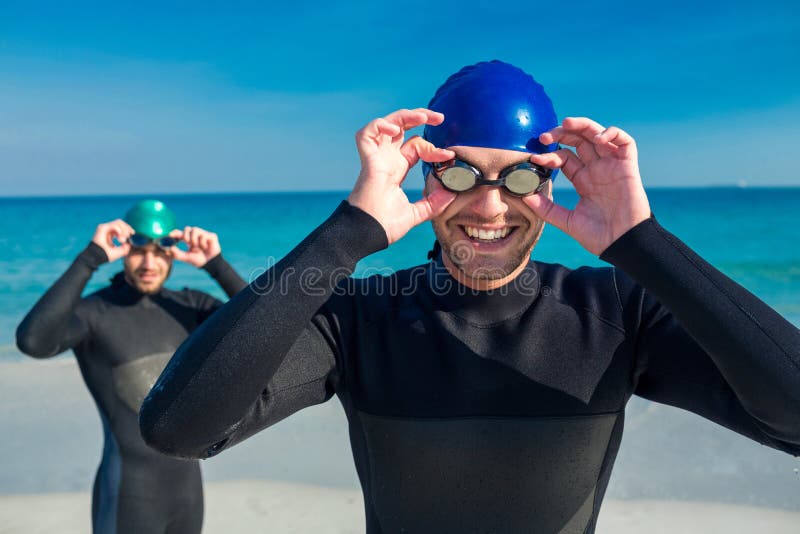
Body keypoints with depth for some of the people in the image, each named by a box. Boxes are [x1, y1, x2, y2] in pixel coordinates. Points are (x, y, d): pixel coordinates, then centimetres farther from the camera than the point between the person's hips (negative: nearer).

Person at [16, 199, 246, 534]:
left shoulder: (190, 305, 2)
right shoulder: (90, 312, -13)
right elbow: (33, 341, -36)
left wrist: (215, 264, -18)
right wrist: (91, 258, -32)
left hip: (187, 487, 6)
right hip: (127, 497, -5)